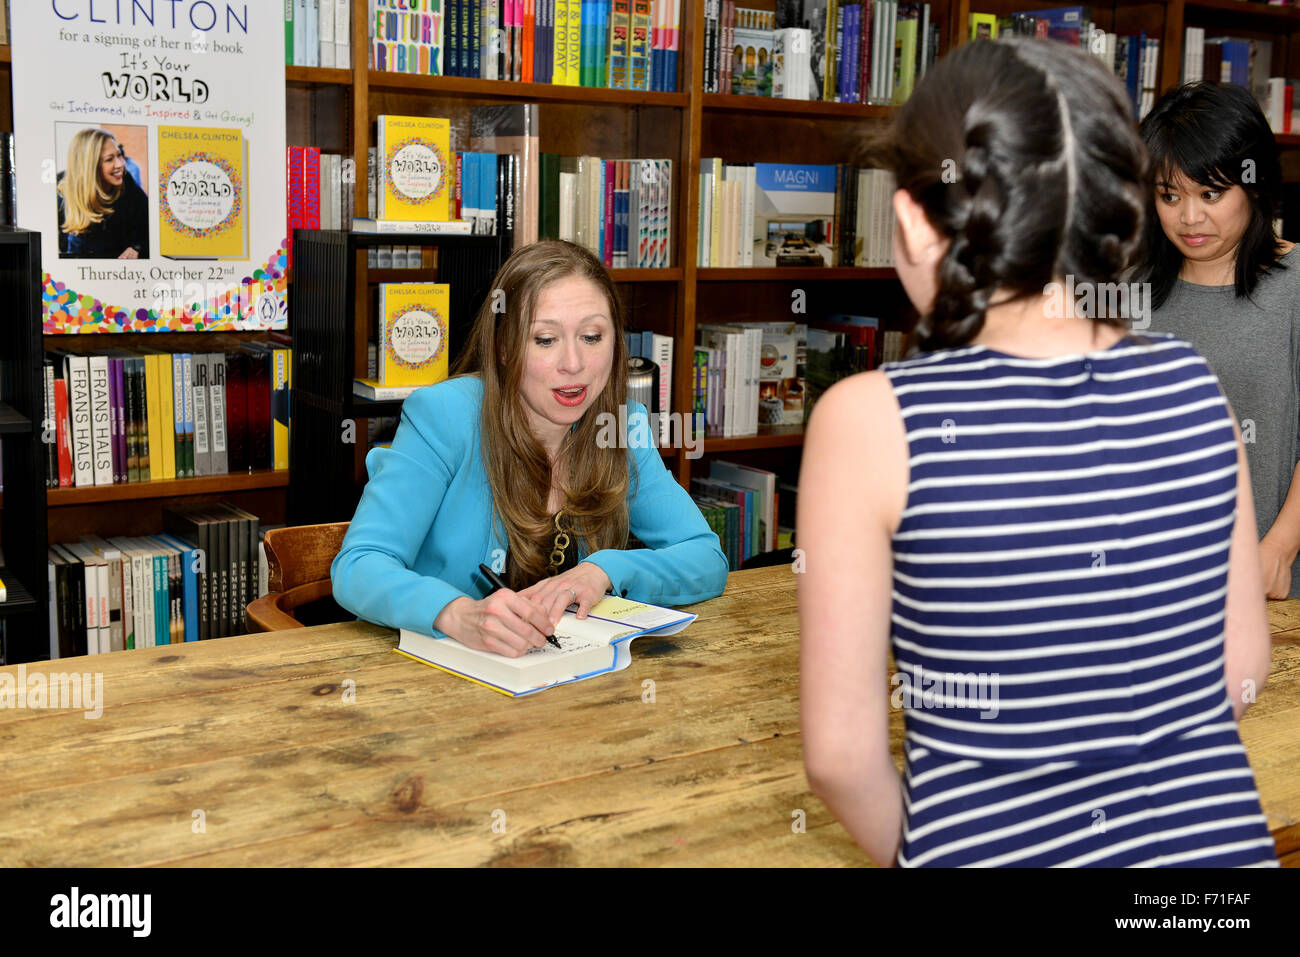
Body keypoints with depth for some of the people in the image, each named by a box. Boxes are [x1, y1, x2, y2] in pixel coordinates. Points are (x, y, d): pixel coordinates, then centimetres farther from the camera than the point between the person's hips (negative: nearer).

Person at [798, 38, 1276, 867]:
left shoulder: (872, 419, -18)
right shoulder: (1194, 386, -6)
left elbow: (841, 751, -13)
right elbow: (1243, 662, 5)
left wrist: (914, 847, 5)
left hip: (993, 846, -4)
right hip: (1220, 837, 4)